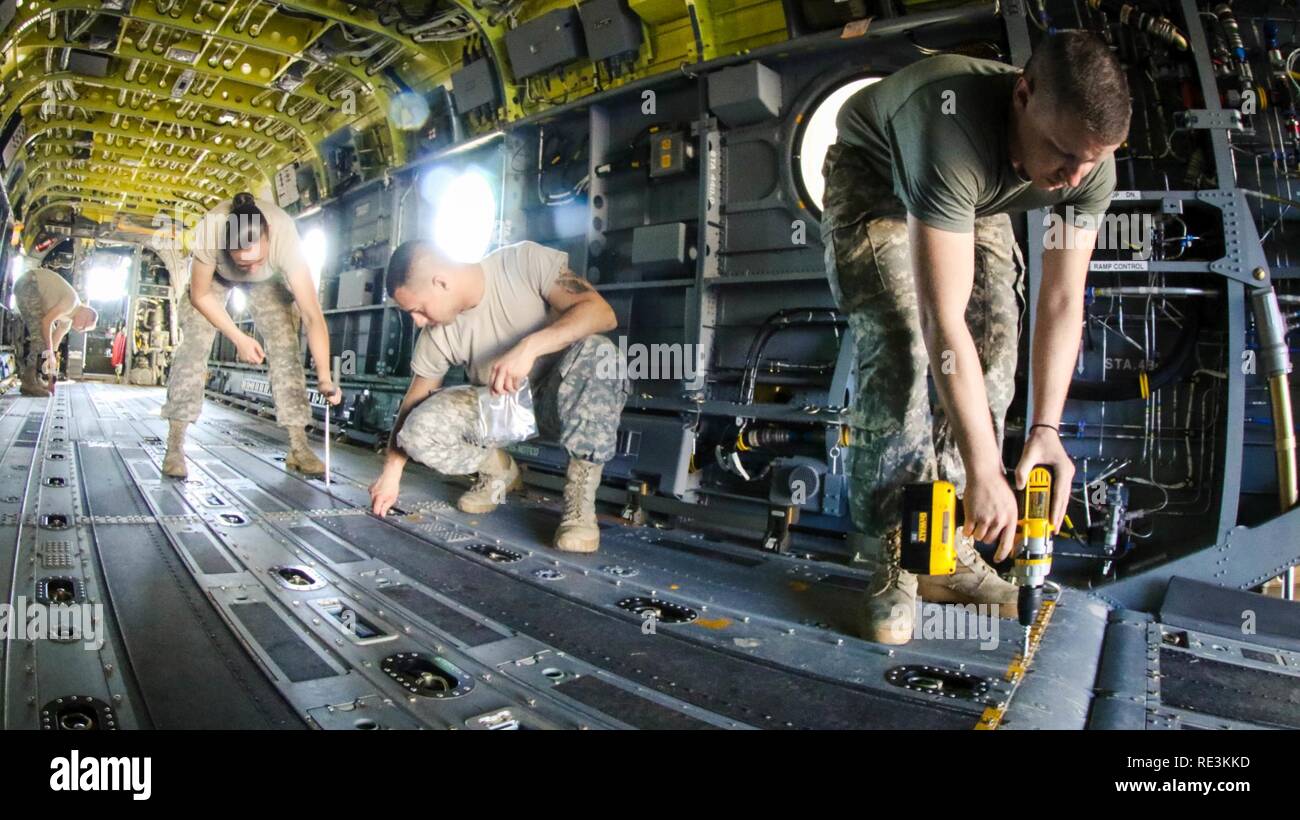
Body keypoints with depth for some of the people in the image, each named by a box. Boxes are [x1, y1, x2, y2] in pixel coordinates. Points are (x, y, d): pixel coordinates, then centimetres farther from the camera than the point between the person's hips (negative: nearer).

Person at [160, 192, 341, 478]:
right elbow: (200, 295, -23)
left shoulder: (285, 236, -43)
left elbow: (312, 315, -47)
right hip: (215, 273, 0)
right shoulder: (210, 231, -42)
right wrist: (239, 338, -28)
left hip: (269, 279, 0)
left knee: (285, 345, -14)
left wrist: (324, 378, -55)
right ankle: (174, 444, -6)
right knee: (194, 343, -15)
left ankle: (299, 446, -11)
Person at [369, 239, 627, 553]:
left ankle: (580, 494, -24)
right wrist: (391, 473, -1)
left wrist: (529, 347, -41)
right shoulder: (437, 334, -8)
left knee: (595, 350, -36)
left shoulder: (524, 260, -20)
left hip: (564, 400, -3)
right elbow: (413, 404, 3)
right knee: (420, 432, -22)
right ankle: (499, 471, 9)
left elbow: (602, 313, -29)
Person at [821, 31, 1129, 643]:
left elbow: (1063, 300, -18)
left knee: (995, 345, -8)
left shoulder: (1090, 164, -26)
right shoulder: (955, 133, -45)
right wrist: (984, 471, -43)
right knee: (898, 347, -23)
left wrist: (1046, 428, -25)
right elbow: (942, 319, -46)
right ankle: (897, 560, -13)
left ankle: (950, 548, 1)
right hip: (874, 177, -5)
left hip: (974, 199, 6)